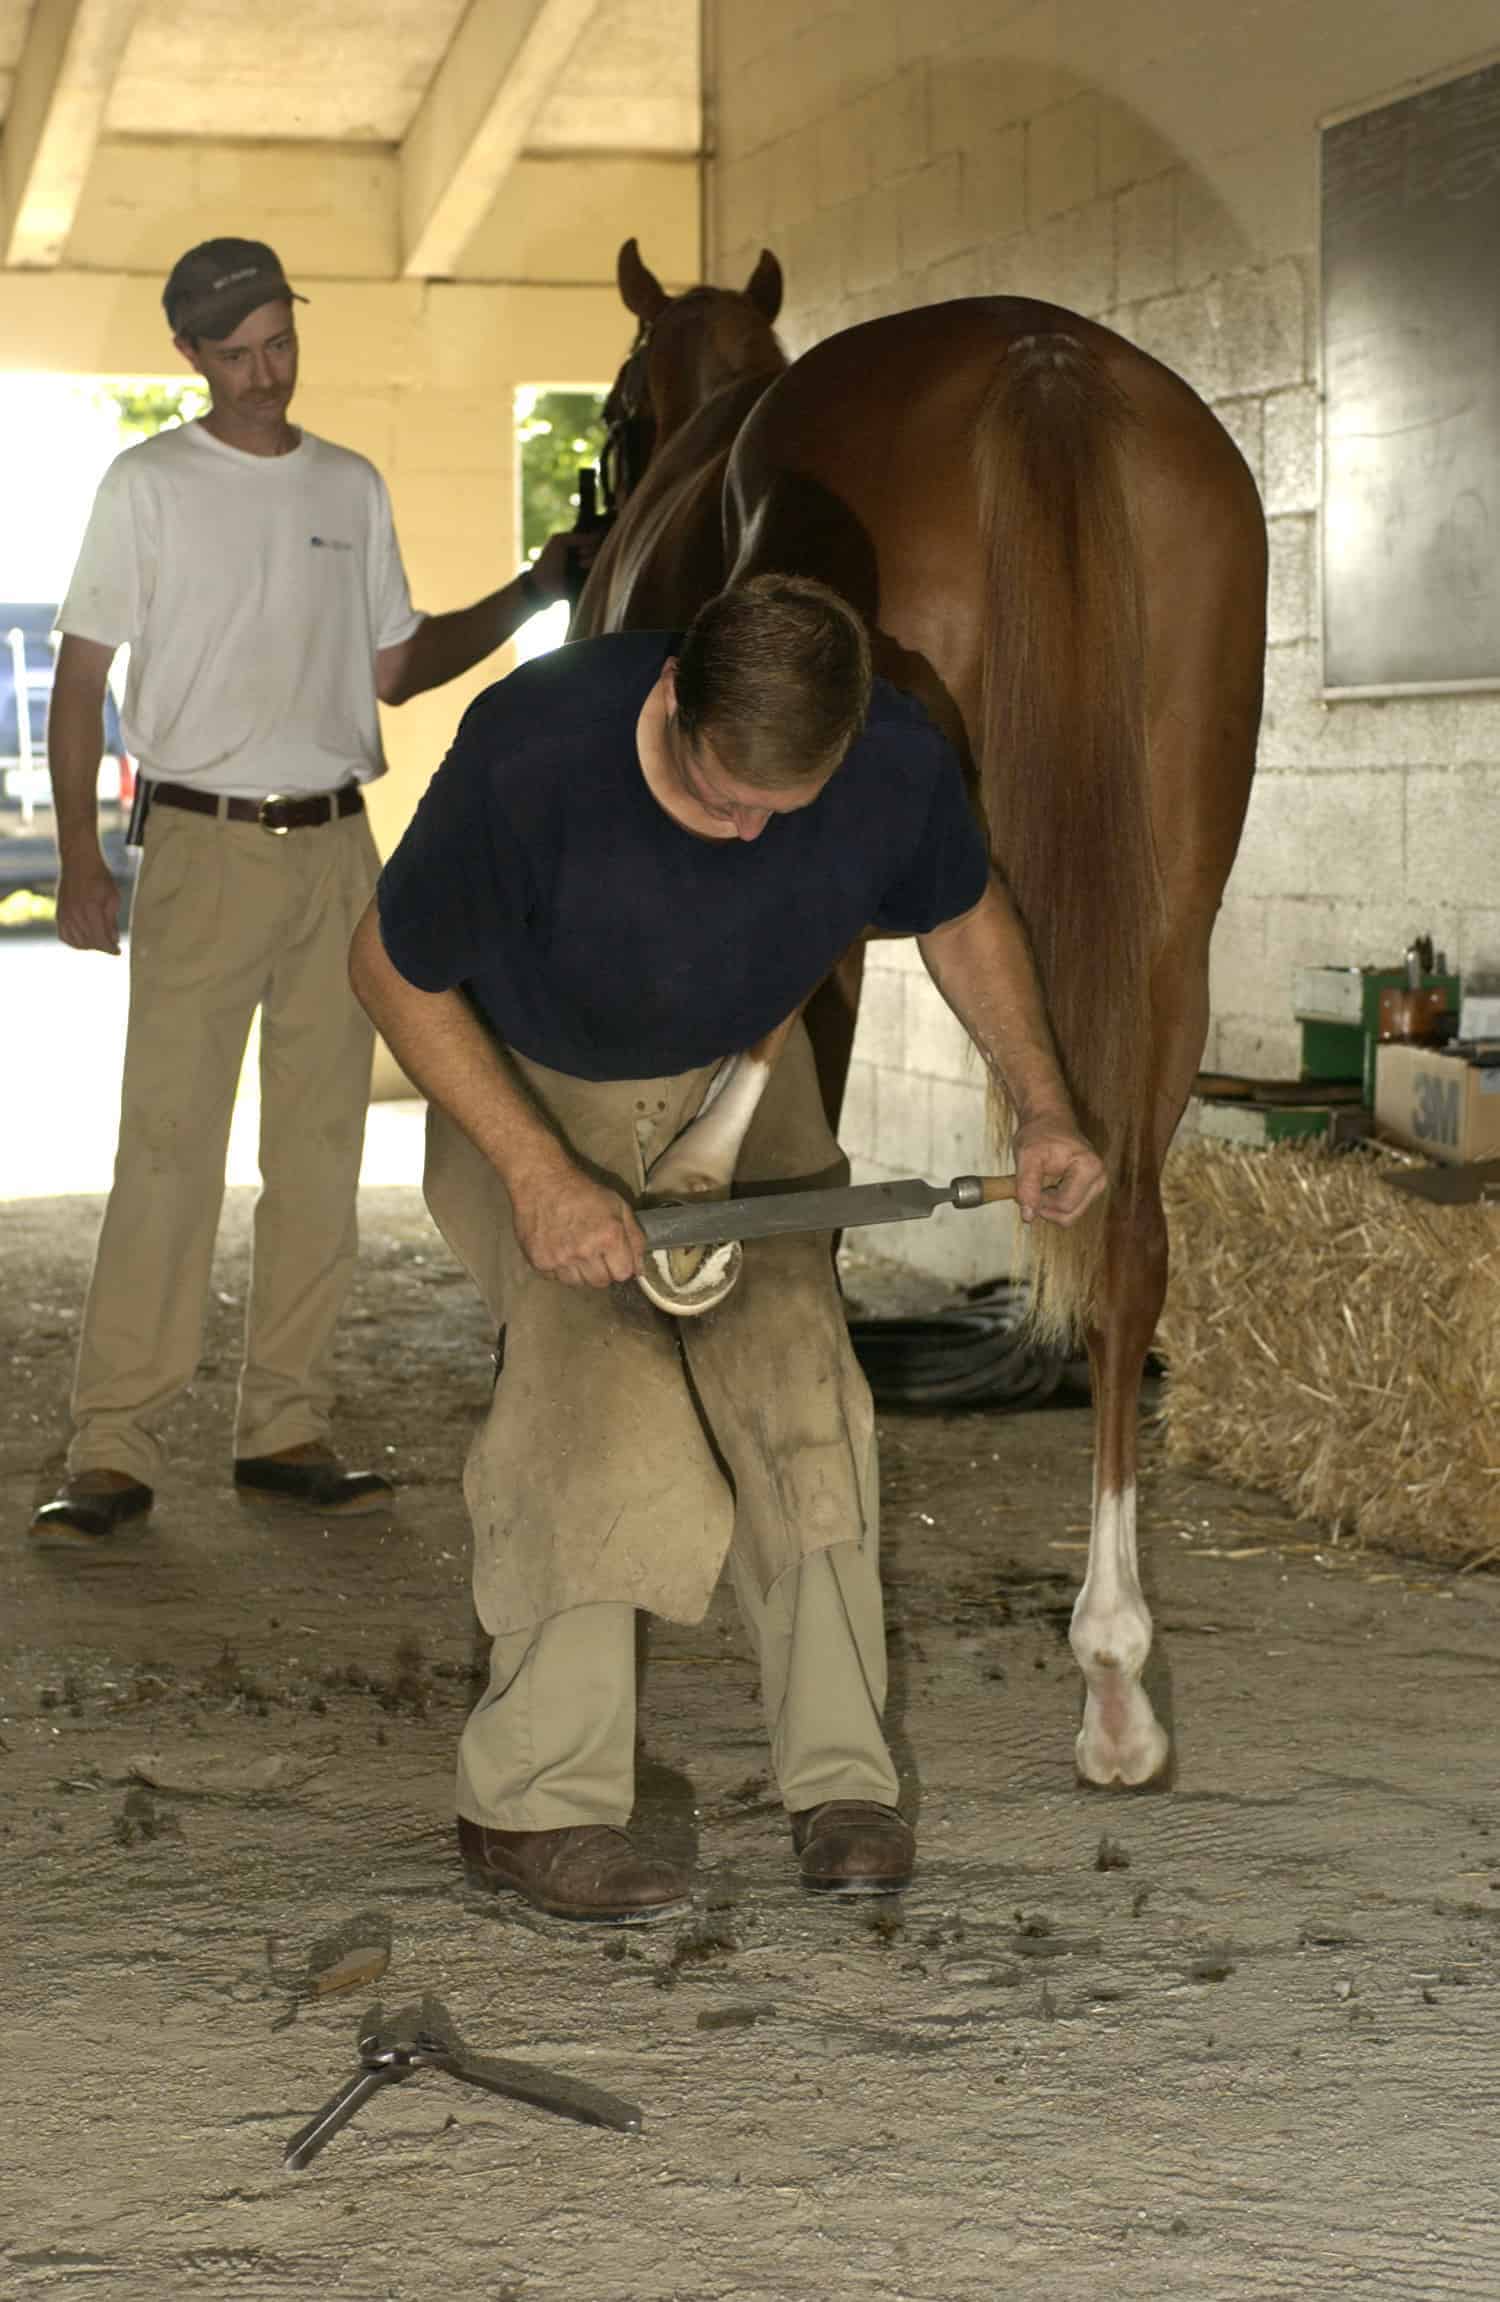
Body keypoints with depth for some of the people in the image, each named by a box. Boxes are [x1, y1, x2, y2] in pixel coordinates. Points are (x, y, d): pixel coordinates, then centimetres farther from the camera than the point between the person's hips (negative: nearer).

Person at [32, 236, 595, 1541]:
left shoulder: (353, 489, 12)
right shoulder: (149, 487, -1)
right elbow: (83, 676, -1)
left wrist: (529, 598, 9)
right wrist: (79, 856, -9)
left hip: (336, 848, 5)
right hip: (205, 847, -4)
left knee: (321, 1145, 6)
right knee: (168, 1146, -8)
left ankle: (289, 1431, 15)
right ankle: (114, 1448, -4)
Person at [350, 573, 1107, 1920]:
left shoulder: (899, 766, -26)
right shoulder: (530, 756, -37)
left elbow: (964, 915, -1)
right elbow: (394, 972, -21)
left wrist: (1041, 1106, -11)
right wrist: (537, 1174, -29)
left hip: (743, 1072, 3)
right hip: (531, 1082, -3)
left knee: (796, 1376, -10)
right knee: (592, 1378, -21)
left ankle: (839, 1779, 4)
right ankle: (533, 1805, -10)